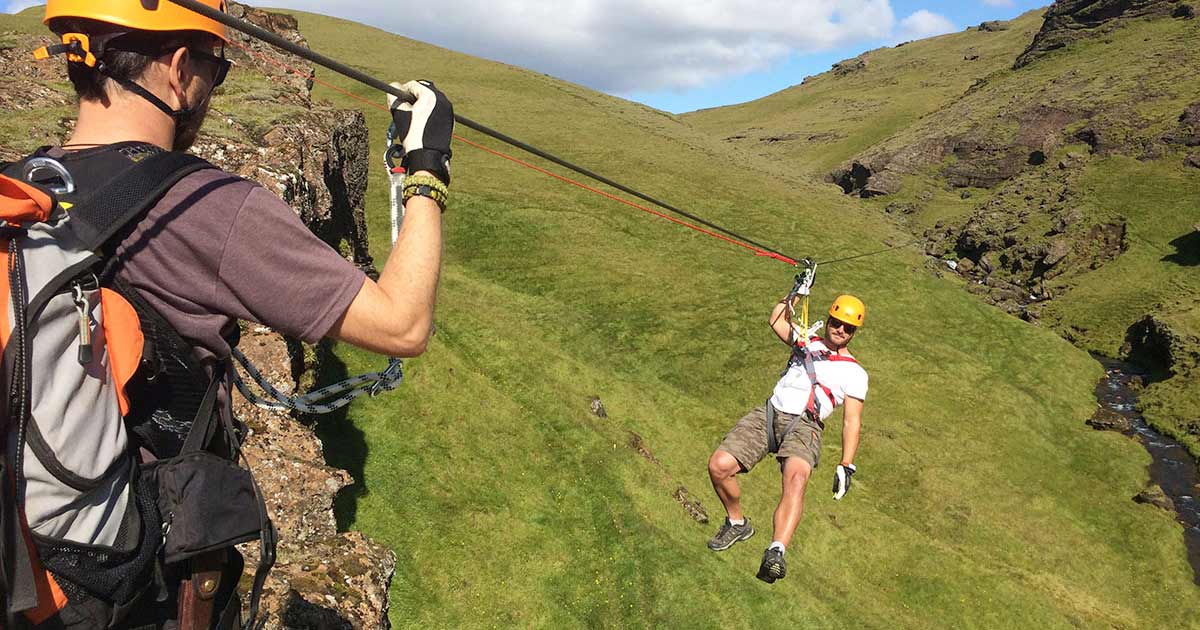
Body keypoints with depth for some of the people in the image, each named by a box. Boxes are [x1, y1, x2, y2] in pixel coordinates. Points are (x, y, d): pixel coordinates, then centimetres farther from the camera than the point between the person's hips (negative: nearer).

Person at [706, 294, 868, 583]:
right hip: (767, 414, 3)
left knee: (796, 477, -37)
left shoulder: (855, 373, 14)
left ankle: (776, 552, -51)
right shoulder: (807, 340, 26)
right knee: (719, 466, -17)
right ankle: (737, 524, 9)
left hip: (804, 426, -3)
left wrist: (845, 467, -4)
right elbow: (777, 321, 25)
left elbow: (851, 422, 7)